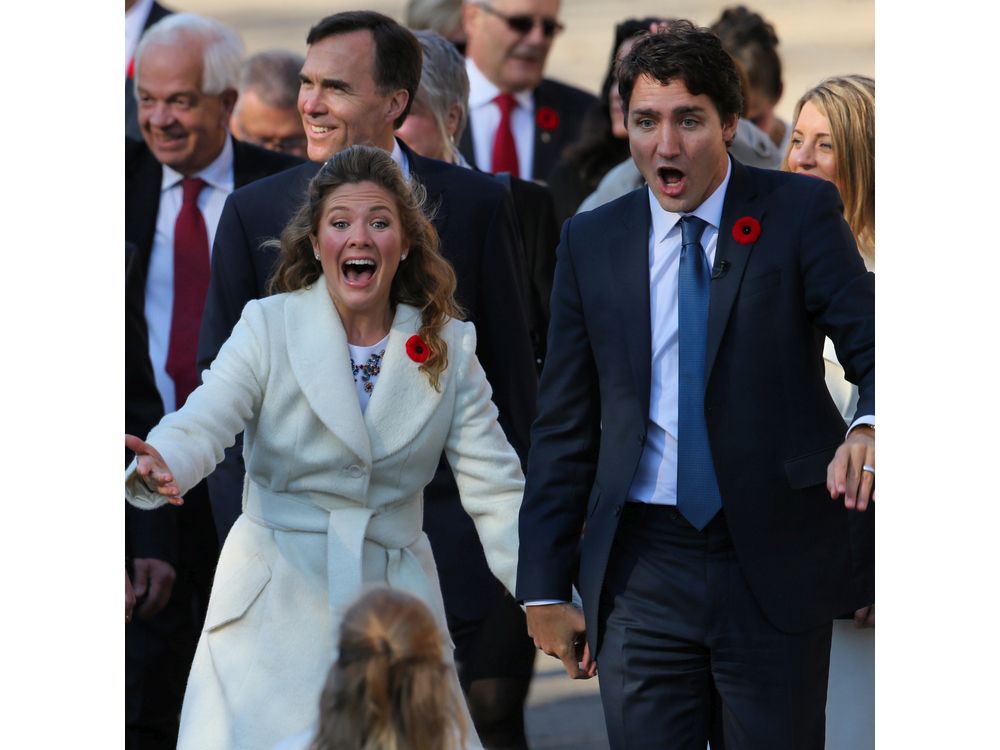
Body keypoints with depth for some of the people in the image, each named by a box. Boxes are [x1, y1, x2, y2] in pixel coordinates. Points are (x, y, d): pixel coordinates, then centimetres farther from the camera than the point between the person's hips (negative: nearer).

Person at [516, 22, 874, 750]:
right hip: (644, 571, 2)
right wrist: (545, 587, 8)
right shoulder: (591, 242, 8)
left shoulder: (800, 213, 0)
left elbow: (875, 348, -8)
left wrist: (870, 427, -32)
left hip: (774, 569, -2)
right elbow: (565, 427, 11)